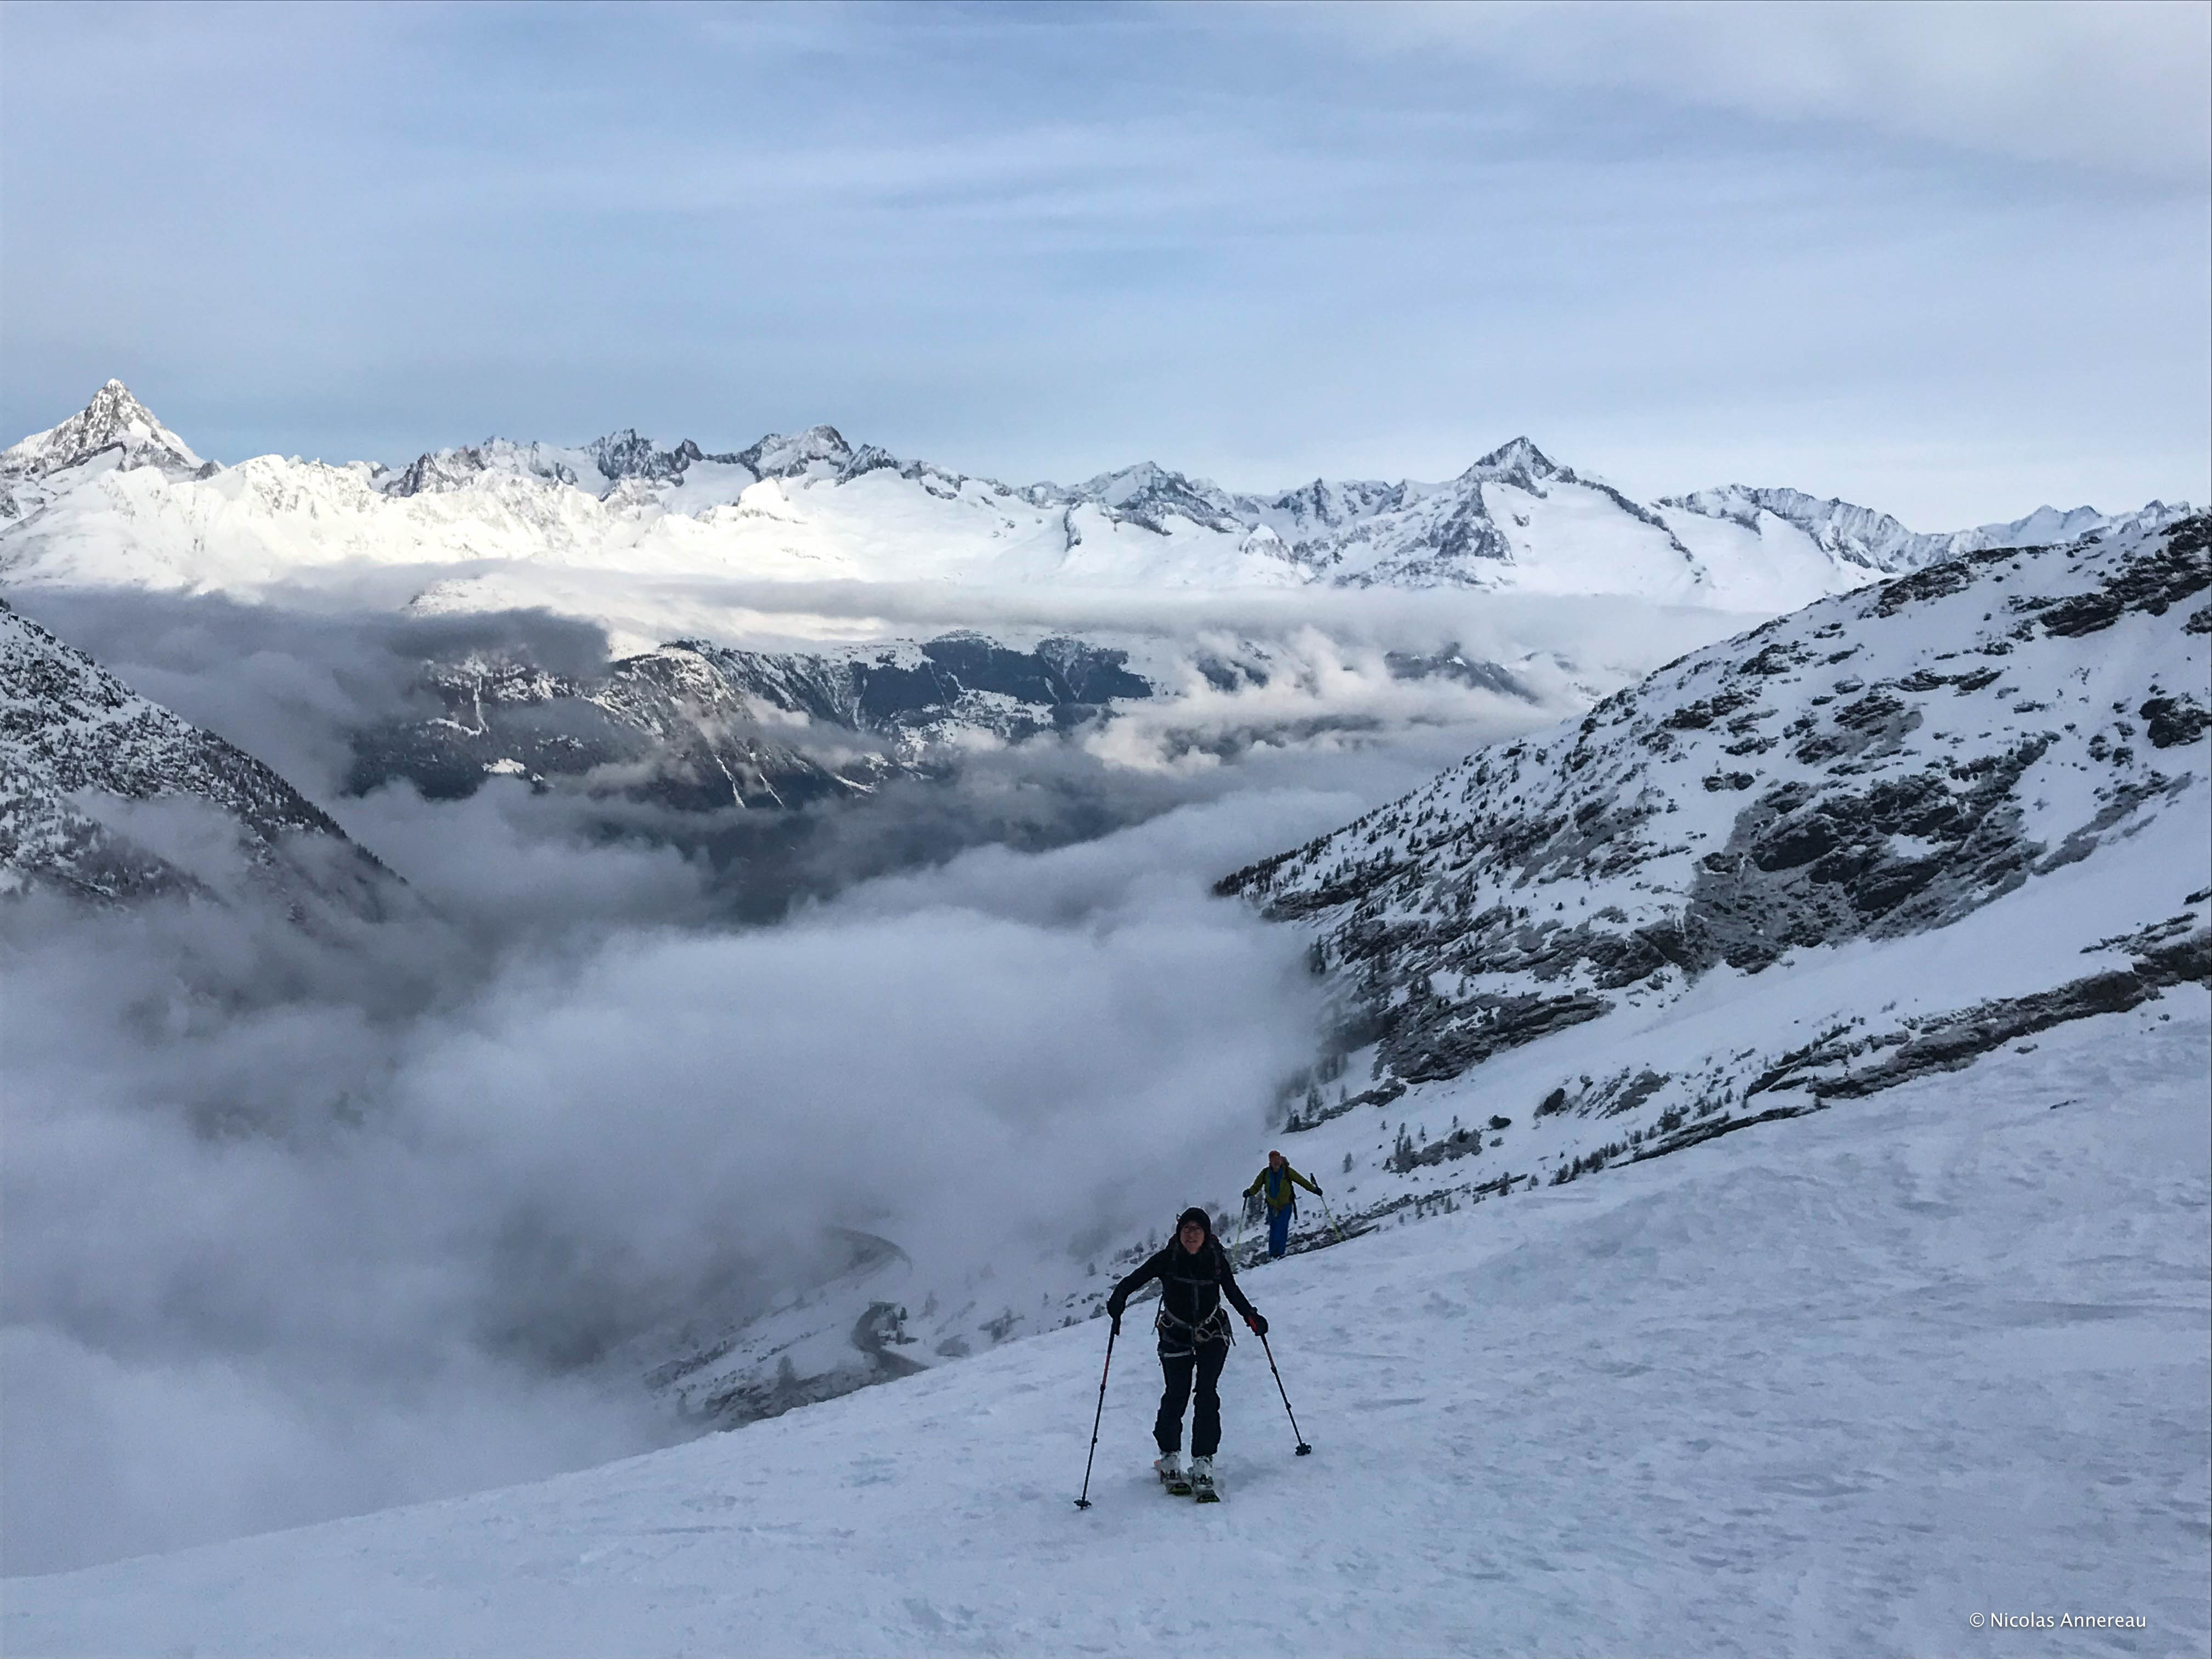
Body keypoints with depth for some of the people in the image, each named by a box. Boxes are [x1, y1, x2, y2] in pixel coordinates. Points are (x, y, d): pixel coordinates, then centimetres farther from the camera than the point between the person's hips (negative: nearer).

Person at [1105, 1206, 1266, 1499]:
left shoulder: (1217, 1259, -7)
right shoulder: (1166, 1259, -12)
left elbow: (1233, 1292, 7)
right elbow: (1133, 1281, -16)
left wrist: (1251, 1316, -8)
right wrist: (1117, 1300, -36)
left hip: (1212, 1335, 1)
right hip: (1176, 1337, 0)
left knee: (1207, 1395, -12)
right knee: (1175, 1396, -9)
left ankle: (1203, 1466, -10)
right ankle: (1170, 1460, 12)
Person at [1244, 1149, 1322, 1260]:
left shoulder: (1287, 1172, -6)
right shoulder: (1265, 1173, -1)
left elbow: (1302, 1181, -1)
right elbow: (1256, 1186, 3)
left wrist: (1314, 1189, -6)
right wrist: (1249, 1192, -16)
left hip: (1286, 1206, -2)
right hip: (1272, 1206, 2)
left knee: (1281, 1229, -16)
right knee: (1273, 1230, 4)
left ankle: (1279, 1253, -15)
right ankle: (1272, 1254, 13)